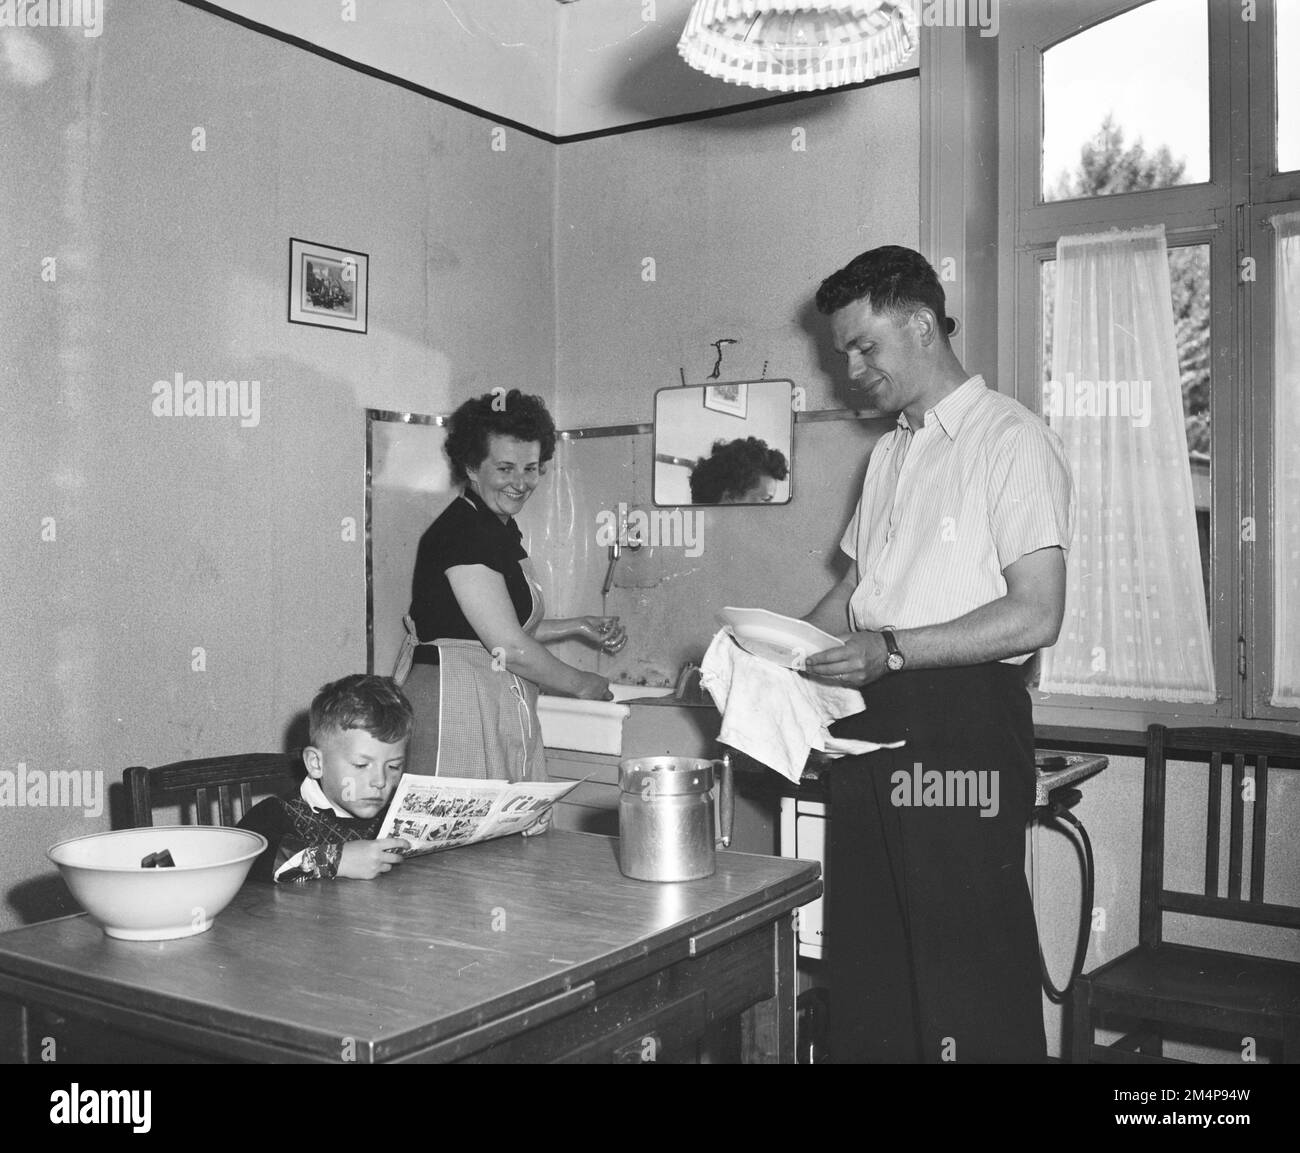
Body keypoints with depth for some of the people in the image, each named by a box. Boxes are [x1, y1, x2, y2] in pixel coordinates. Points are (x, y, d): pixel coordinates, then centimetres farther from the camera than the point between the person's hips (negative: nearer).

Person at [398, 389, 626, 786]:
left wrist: (581, 626, 13)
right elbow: (509, 646, -18)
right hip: (458, 705, -10)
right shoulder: (461, 531, -16)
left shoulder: (501, 529, 15)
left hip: (501, 713, 10)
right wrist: (580, 683, -5)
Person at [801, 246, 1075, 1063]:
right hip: (873, 722, 8)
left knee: (972, 979, -1)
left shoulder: (1011, 439, -8)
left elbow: (1036, 615, -16)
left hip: (965, 723, -8)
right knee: (866, 962, 14)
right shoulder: (891, 454, 17)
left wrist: (892, 650, -21)